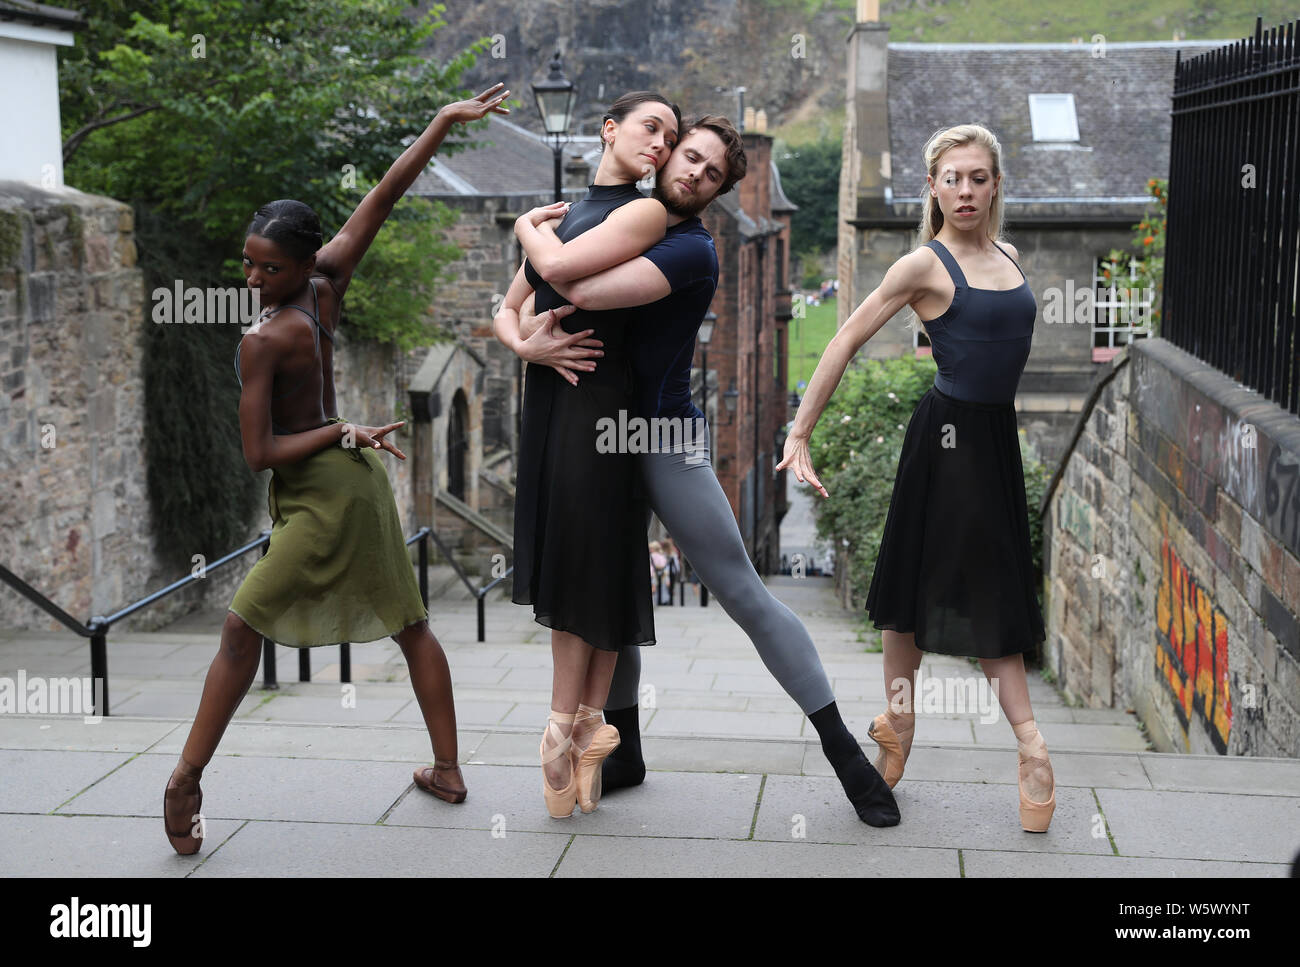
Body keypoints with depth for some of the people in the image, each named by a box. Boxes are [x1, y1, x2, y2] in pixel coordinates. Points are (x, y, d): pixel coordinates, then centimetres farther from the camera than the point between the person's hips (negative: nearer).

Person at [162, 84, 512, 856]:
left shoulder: (263, 340, -20)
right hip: (360, 477, 7)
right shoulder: (329, 282, -5)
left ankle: (188, 778, 2)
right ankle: (449, 769, 22)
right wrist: (447, 121, -2)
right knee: (410, 622, 14)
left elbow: (259, 454, -19)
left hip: (320, 493, -7)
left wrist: (342, 435, -10)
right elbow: (385, 196, -4)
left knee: (243, 631, 1)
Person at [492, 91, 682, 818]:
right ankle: (581, 731, 15)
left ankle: (572, 731, 6)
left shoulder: (645, 213, -4)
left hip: (602, 402, -6)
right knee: (562, 561, 7)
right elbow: (507, 311, 16)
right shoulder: (563, 216, 16)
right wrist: (525, 344, -6)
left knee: (592, 560, -2)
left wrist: (529, 229, 3)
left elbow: (562, 267, -18)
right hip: (550, 399, 6)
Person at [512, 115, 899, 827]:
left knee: (743, 593, -6)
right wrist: (535, 340, -15)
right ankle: (624, 752, 24)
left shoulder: (692, 249, -13)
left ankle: (841, 747, 2)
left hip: (665, 439, -6)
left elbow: (583, 292, -27)